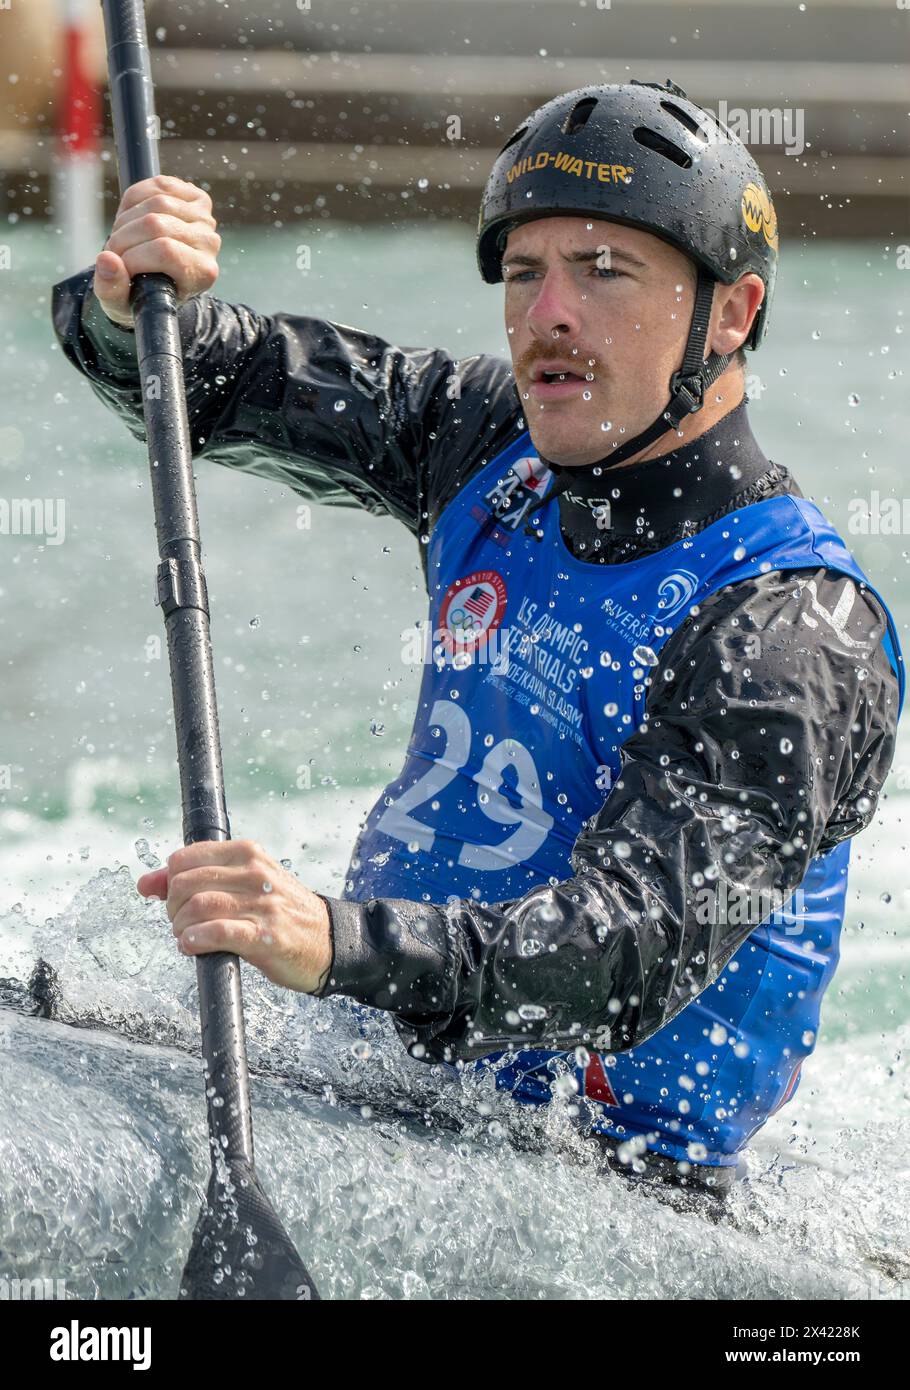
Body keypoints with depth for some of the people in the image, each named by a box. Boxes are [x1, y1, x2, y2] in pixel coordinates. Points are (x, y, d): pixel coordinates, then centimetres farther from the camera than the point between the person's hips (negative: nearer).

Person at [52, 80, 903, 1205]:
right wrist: (132, 302, -15)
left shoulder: (795, 635, -17)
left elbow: (633, 952, -29)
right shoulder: (503, 449, 5)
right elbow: (230, 383, 10)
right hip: (389, 1078, 7)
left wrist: (338, 945, -45)